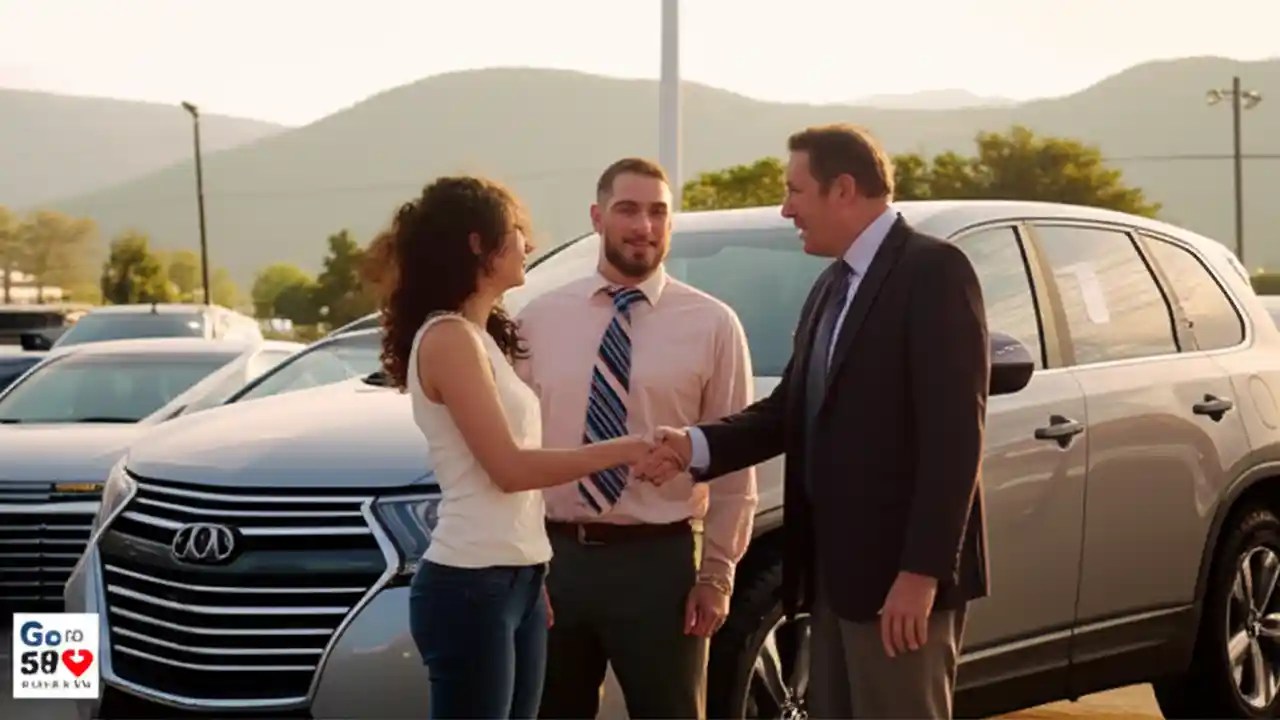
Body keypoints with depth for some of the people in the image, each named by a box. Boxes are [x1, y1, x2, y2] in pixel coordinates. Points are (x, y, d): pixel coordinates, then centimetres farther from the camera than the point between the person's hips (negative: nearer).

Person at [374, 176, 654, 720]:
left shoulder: (480, 337, 16)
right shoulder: (447, 339, -12)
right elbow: (509, 468, -16)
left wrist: (533, 579, 12)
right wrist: (622, 450, -10)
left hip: (514, 583, 9)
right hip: (471, 589, -9)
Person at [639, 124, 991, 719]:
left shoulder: (933, 271, -11)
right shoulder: (832, 287, 18)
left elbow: (954, 431, -18)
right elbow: (791, 409, 16)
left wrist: (921, 570, -22)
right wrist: (696, 445, -1)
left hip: (898, 571, -9)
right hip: (833, 568, 9)